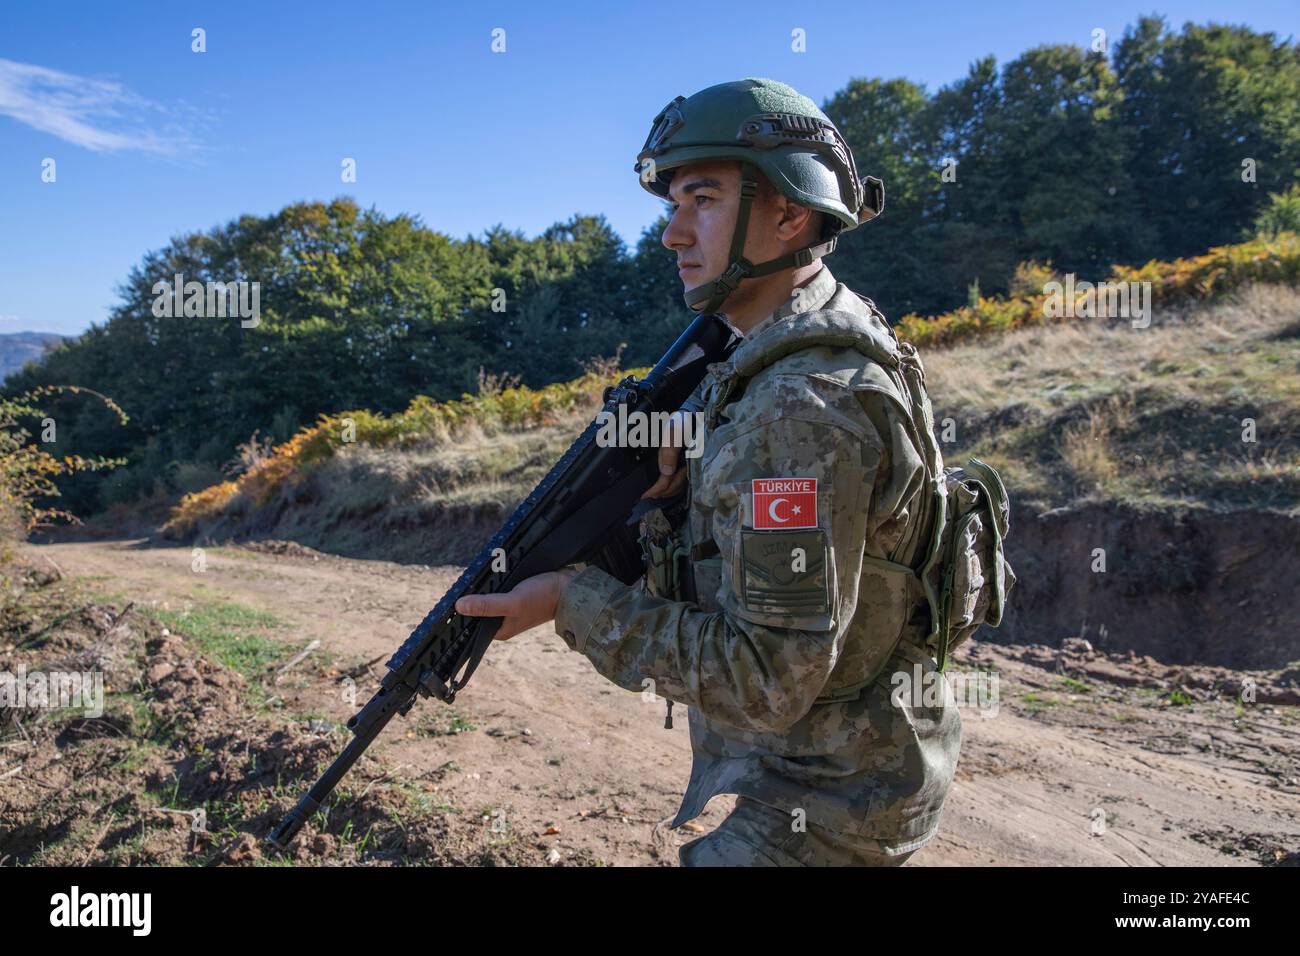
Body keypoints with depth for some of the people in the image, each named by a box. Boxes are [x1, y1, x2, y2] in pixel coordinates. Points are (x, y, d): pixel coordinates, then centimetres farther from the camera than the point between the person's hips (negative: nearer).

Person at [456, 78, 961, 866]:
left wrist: (577, 601, -21)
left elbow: (769, 681, -28)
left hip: (824, 803, -9)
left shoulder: (805, 407, -28)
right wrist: (680, 491, -7)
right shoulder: (827, 347, 3)